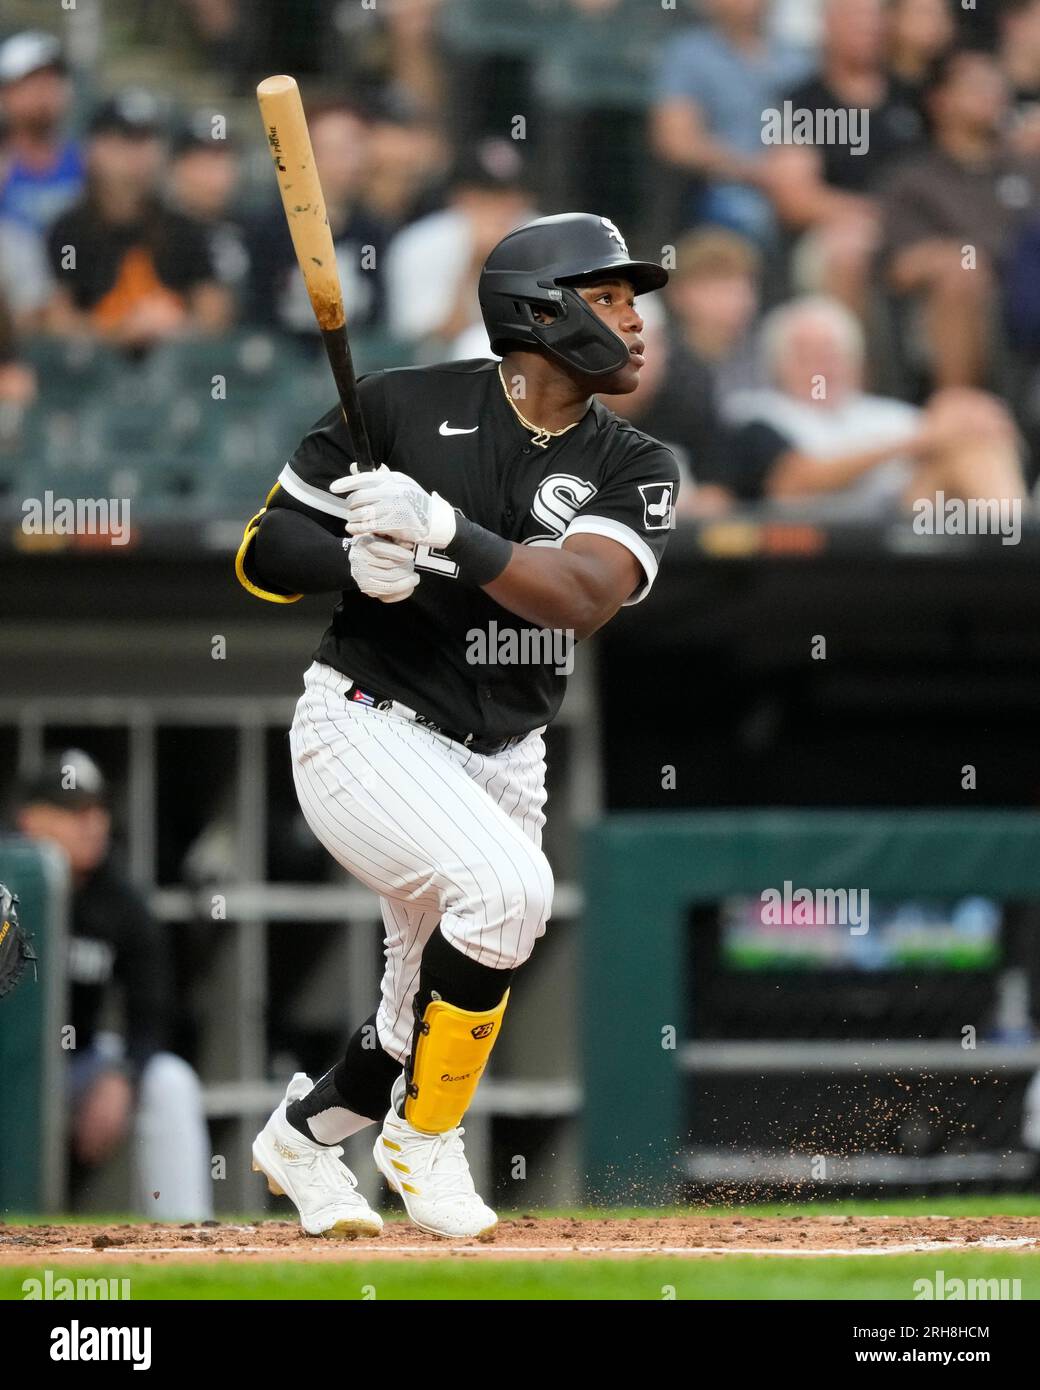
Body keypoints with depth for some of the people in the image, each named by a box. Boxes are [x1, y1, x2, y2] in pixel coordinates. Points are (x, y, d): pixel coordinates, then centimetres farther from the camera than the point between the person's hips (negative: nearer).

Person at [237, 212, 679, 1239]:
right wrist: (357, 561, -26)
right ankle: (423, 1137, -10)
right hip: (367, 727, -5)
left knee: (430, 1013, 12)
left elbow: (583, 596, -22)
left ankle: (304, 1137, 43)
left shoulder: (632, 469, -2)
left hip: (502, 760, 5)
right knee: (504, 885, -30)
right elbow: (263, 554, -4)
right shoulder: (405, 407, -10)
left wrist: (443, 530, -35)